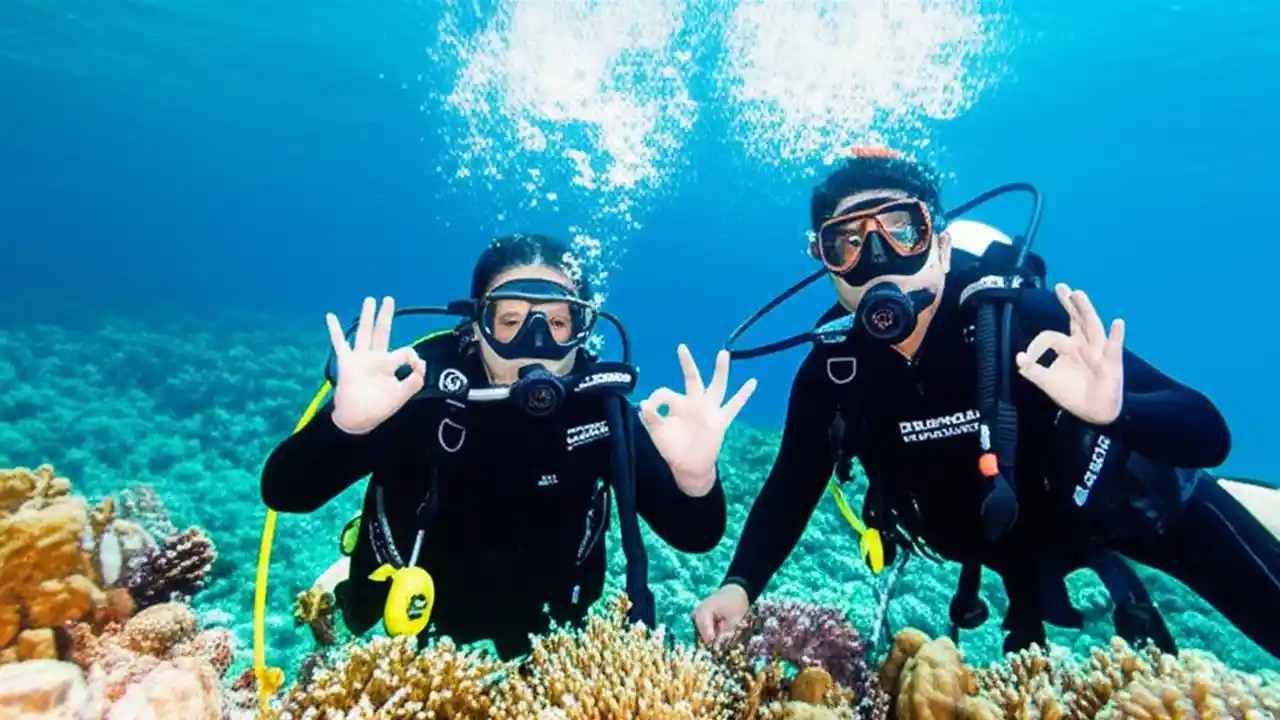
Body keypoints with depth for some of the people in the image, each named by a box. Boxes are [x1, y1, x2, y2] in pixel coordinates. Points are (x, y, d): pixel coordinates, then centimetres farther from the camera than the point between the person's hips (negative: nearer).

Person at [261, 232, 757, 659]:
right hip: (415, 624, -1)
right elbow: (284, 494, -28)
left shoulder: (600, 404, -22)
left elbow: (695, 537, -22)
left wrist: (695, 479, -45)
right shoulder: (425, 385, -26)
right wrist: (344, 423, -49)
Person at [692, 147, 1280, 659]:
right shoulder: (832, 371, -26)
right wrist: (739, 586, -30)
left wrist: (1116, 411, -53)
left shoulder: (1017, 313, -36)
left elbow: (1207, 435, -31)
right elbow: (788, 491, -16)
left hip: (1135, 496, -2)